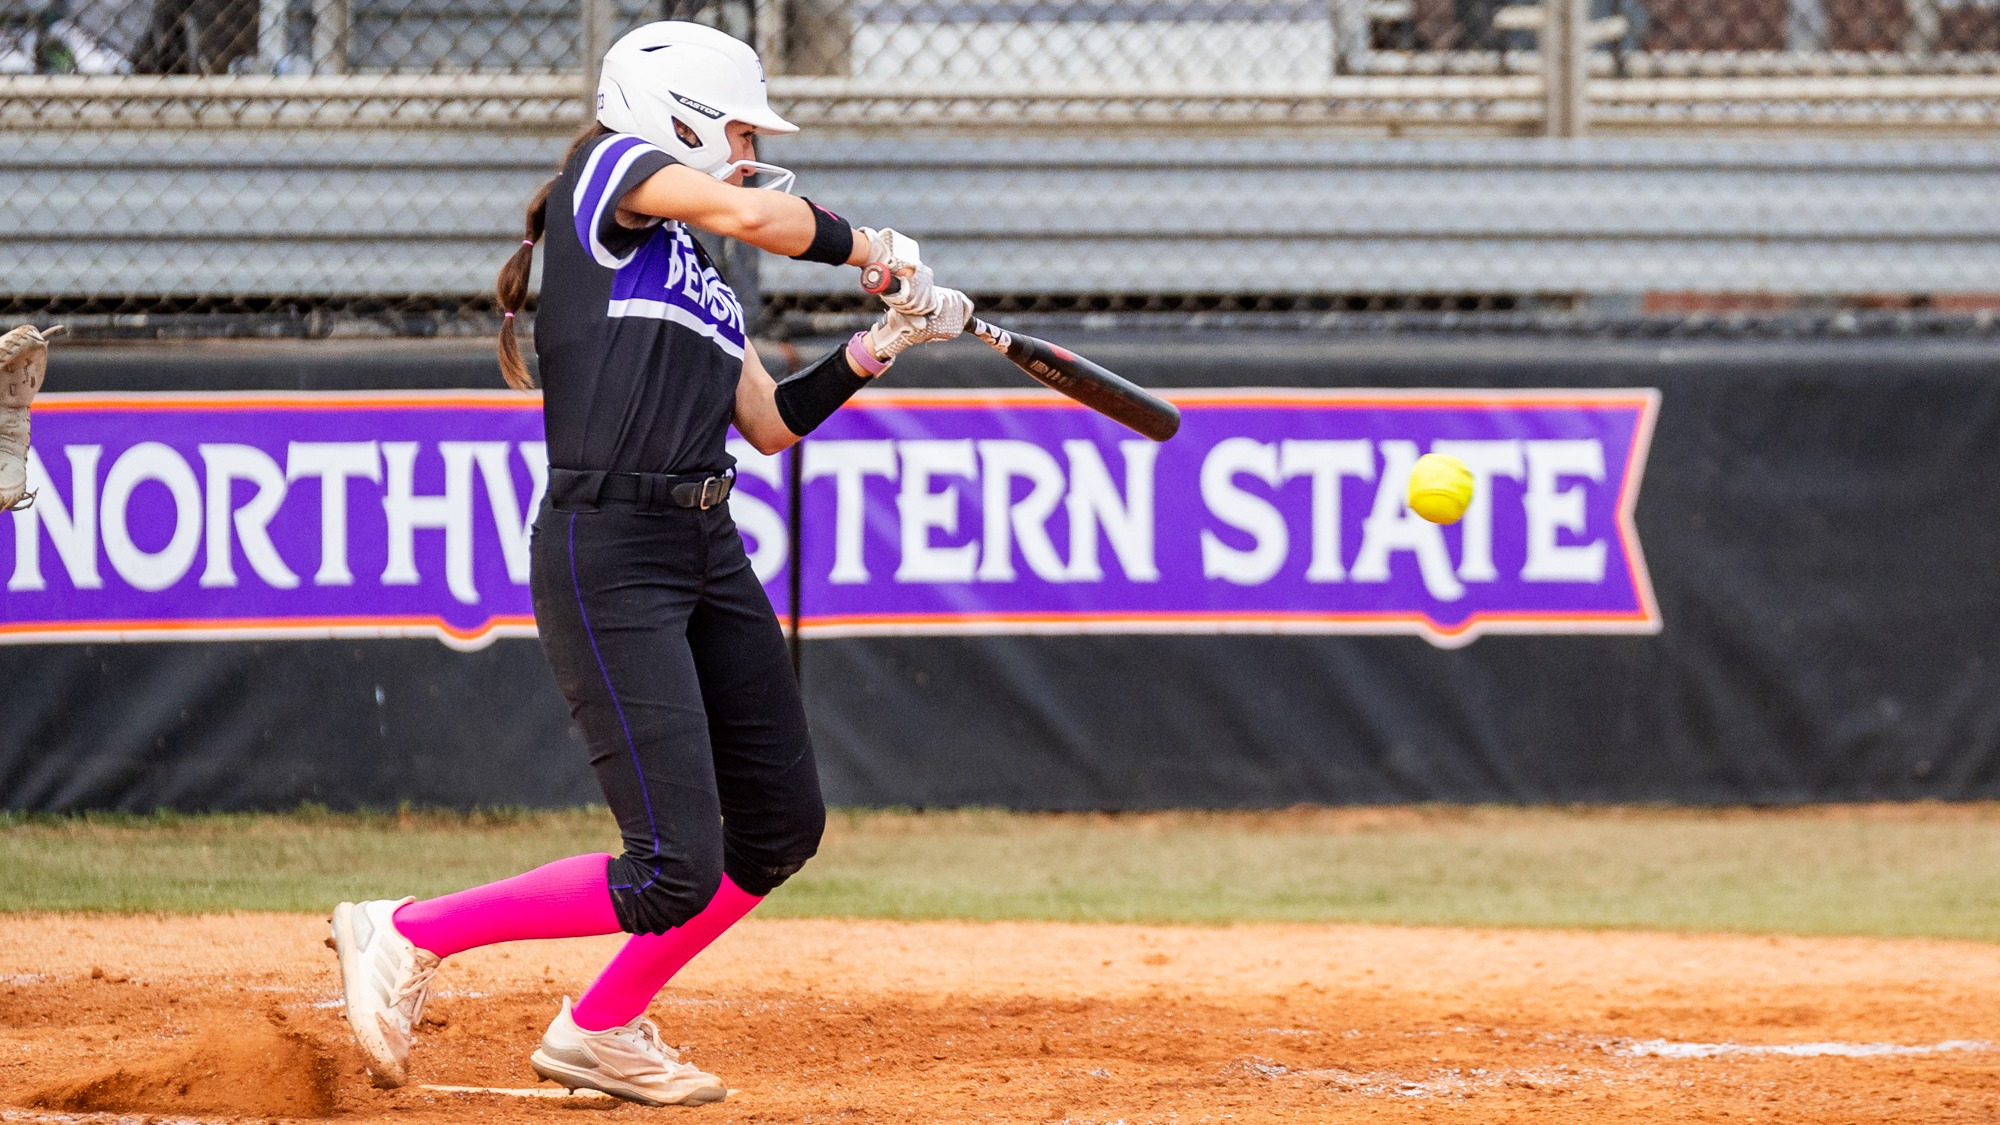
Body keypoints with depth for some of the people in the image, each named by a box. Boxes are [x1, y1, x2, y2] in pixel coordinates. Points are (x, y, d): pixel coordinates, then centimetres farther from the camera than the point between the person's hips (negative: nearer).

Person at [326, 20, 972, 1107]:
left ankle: (599, 1031, 26)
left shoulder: (706, 281, 22)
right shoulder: (614, 168, -3)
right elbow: (750, 215, -19)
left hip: (709, 558, 10)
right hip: (605, 557, -10)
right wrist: (864, 245, -1)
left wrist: (879, 345, 12)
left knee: (779, 825, 14)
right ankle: (405, 936, -1)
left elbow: (771, 423, 23)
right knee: (676, 876, -15)